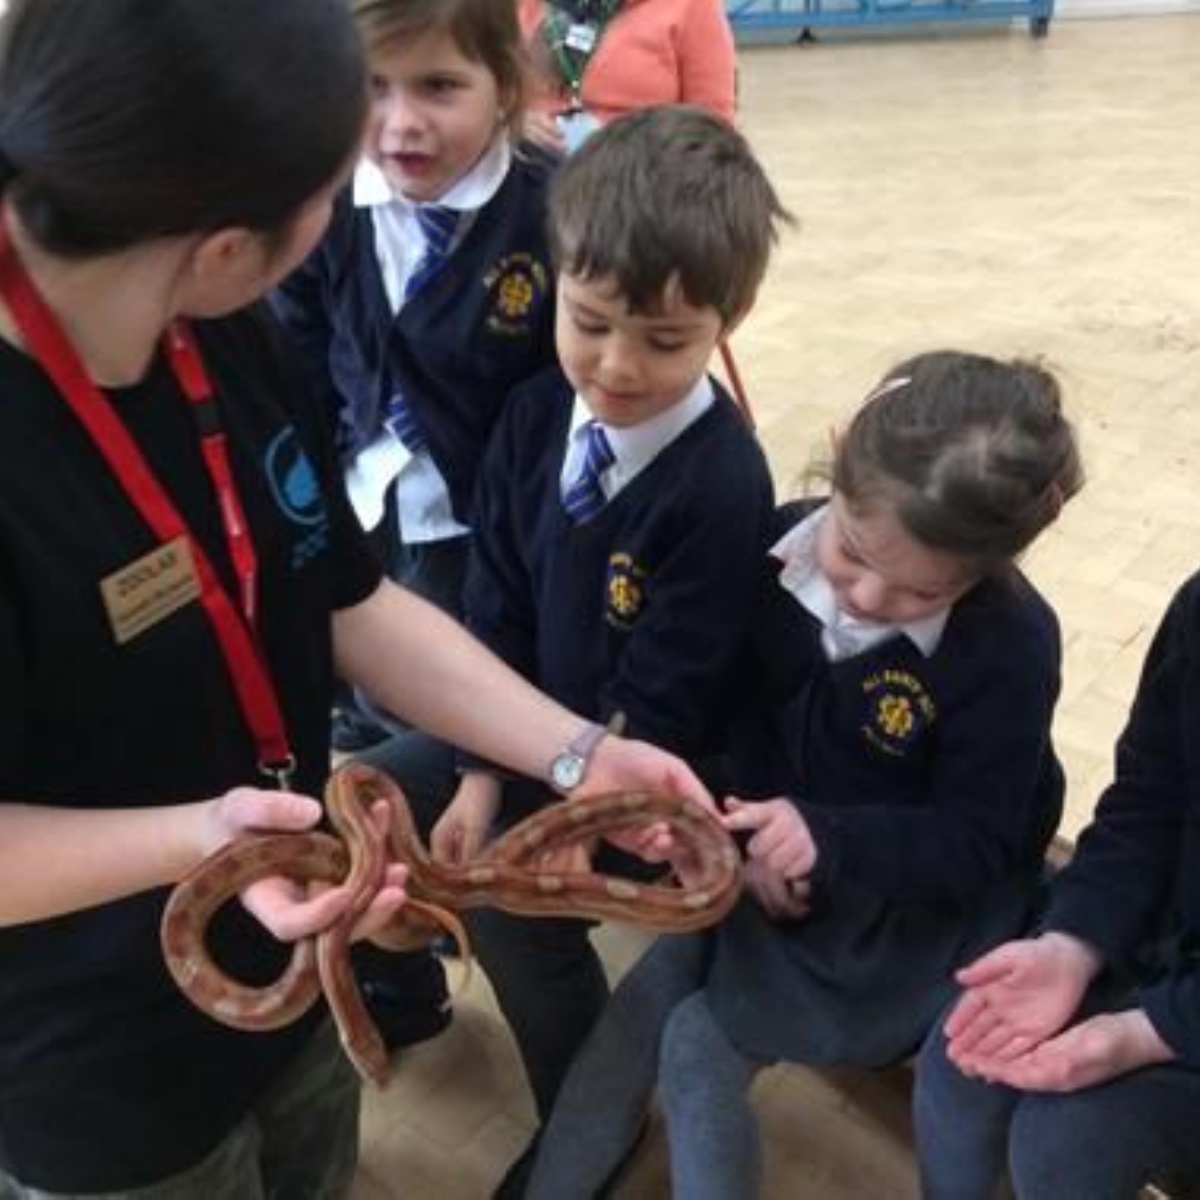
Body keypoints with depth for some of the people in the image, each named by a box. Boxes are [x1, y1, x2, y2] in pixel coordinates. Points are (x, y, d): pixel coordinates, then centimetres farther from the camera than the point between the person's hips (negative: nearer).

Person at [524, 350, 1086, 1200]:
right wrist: (753, 824, -15)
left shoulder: (1012, 646, -26)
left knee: (702, 1048, -12)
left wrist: (827, 836, -33)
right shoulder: (783, 549, -15)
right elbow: (746, 707, 0)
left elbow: (975, 845, -19)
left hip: (912, 904, -4)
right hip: (776, 860, 5)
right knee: (637, 1010, -4)